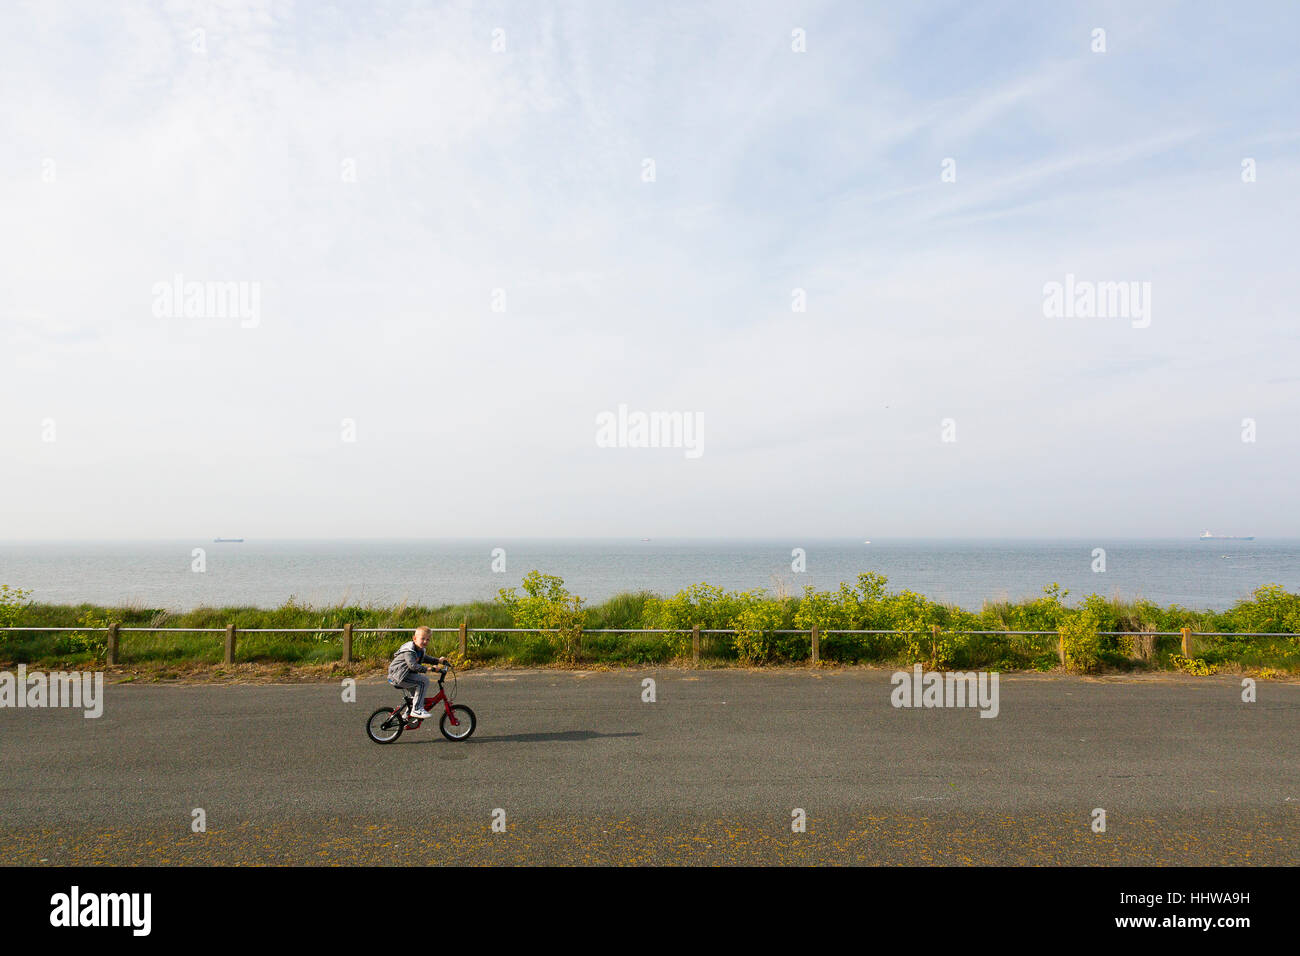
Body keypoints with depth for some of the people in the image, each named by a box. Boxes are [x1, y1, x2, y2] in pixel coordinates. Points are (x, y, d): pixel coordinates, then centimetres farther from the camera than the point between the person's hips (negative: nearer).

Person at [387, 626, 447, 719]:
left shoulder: (420, 650, 11)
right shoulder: (409, 650, -22)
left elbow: (425, 658, 31)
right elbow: (413, 665, -35)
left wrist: (438, 660, 19)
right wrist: (427, 668, -40)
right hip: (398, 676, -10)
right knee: (424, 681, -21)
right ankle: (417, 709, -20)